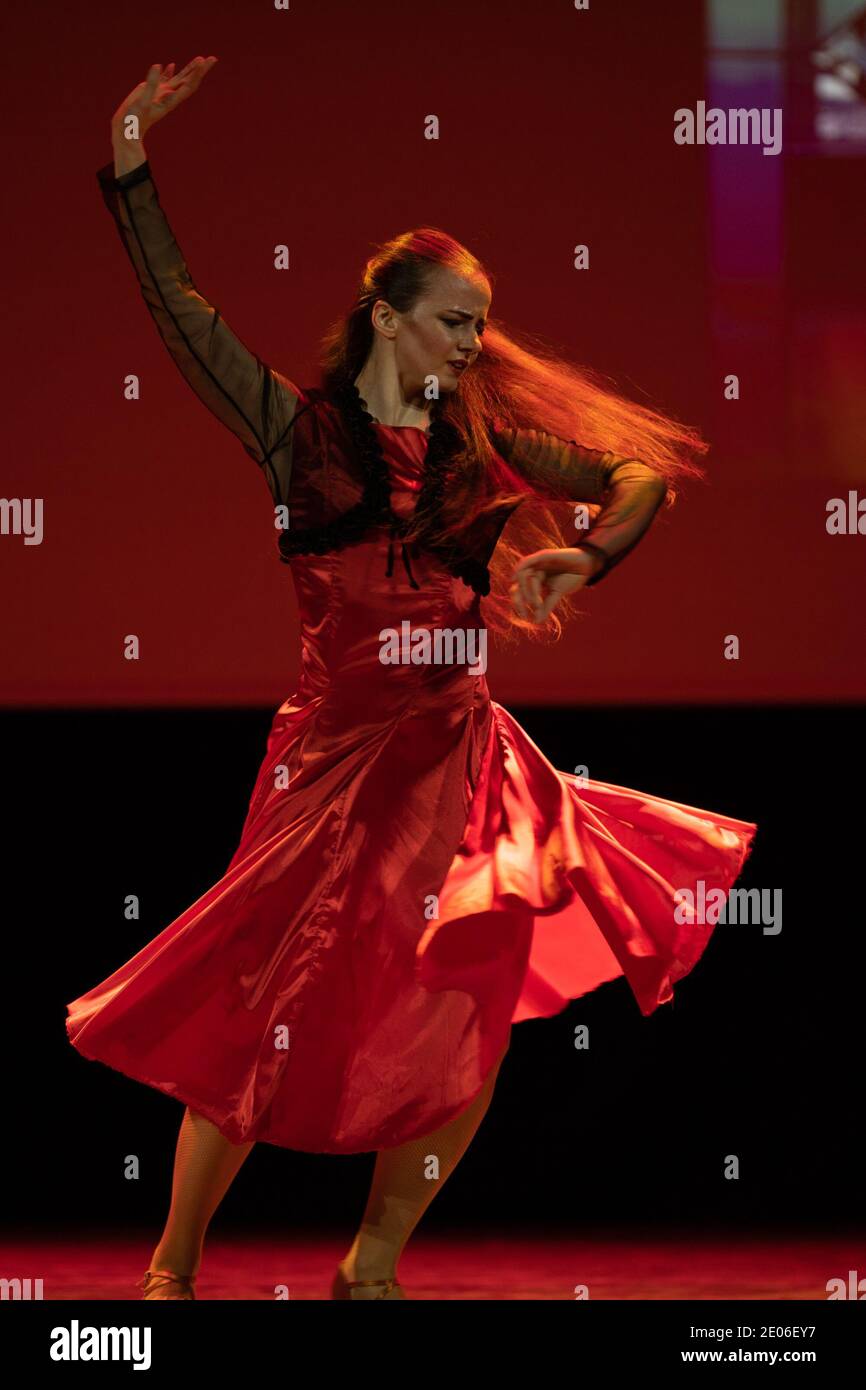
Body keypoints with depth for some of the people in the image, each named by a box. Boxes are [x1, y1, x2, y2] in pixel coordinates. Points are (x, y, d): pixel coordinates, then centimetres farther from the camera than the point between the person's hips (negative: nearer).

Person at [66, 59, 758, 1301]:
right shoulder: (300, 429, 0)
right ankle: (173, 1266, 13)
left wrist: (581, 556, -10)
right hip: (338, 758, -4)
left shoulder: (484, 446, 8)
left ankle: (374, 1268, 19)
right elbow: (180, 309, -5)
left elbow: (641, 475, 9)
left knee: (466, 1037, 1)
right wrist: (130, 166, -12)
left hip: (463, 764, 4)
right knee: (263, 1030, -5)